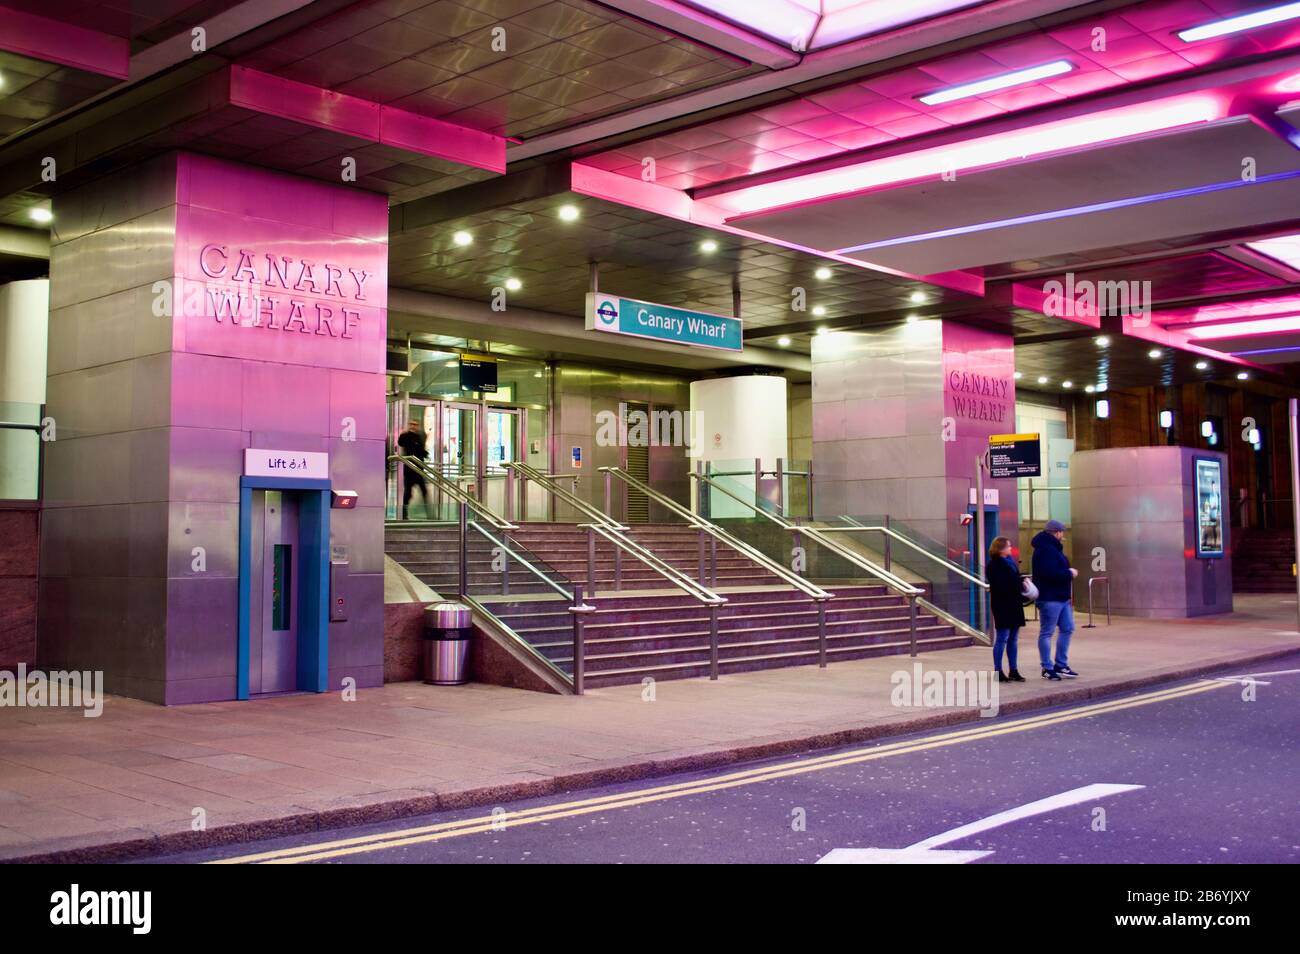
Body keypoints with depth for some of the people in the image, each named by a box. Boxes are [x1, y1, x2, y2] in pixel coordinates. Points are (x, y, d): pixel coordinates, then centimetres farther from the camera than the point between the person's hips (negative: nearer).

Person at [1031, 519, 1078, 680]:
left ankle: (1061, 665, 21)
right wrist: (1069, 573, -14)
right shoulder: (1045, 549, -17)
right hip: (1049, 598, -11)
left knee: (1067, 629, 13)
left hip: (1061, 598, 11)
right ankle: (1047, 668, 4)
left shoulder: (1053, 548, 18)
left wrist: (1069, 572, 4)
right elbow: (1050, 573, -27)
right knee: (1046, 633, -2)